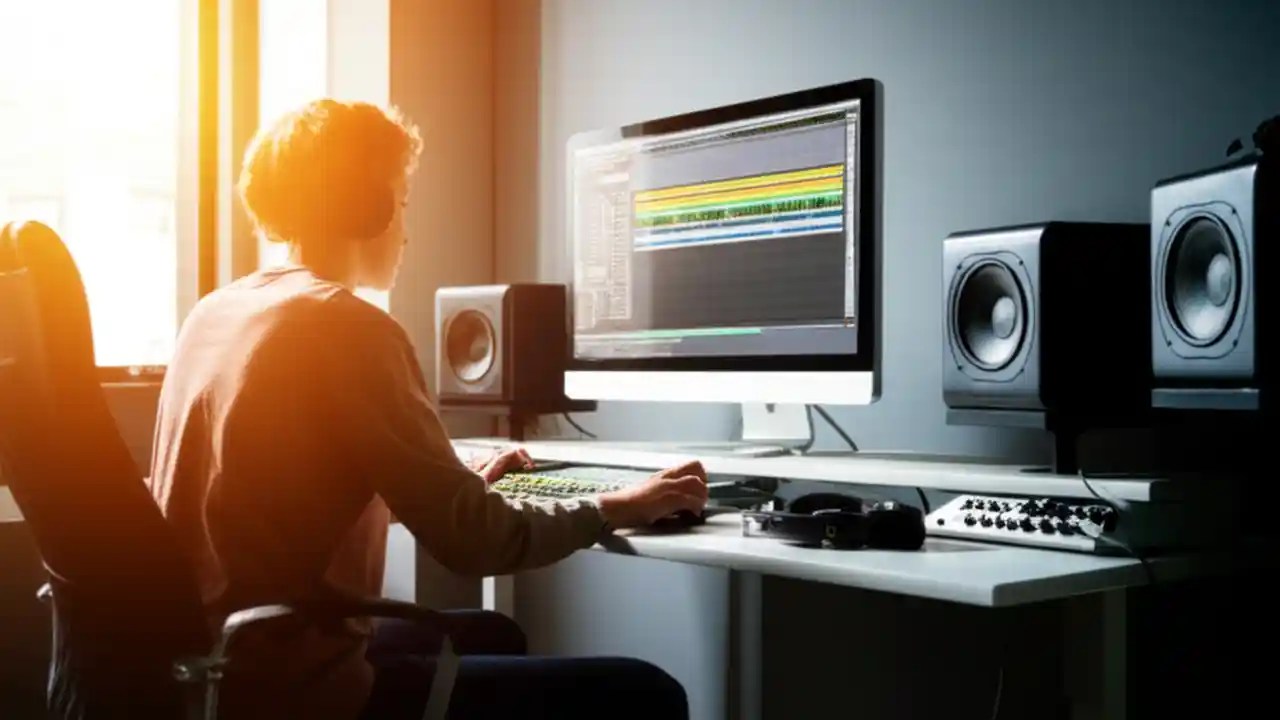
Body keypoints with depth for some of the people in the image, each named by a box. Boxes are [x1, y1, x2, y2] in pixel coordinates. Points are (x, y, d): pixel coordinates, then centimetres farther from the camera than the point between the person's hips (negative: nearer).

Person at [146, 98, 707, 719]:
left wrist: (463, 487, 28)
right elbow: (470, 541, -19)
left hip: (208, 666, 10)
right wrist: (616, 510, -3)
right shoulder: (349, 327, -17)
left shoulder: (214, 311, 9)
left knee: (493, 636, 30)